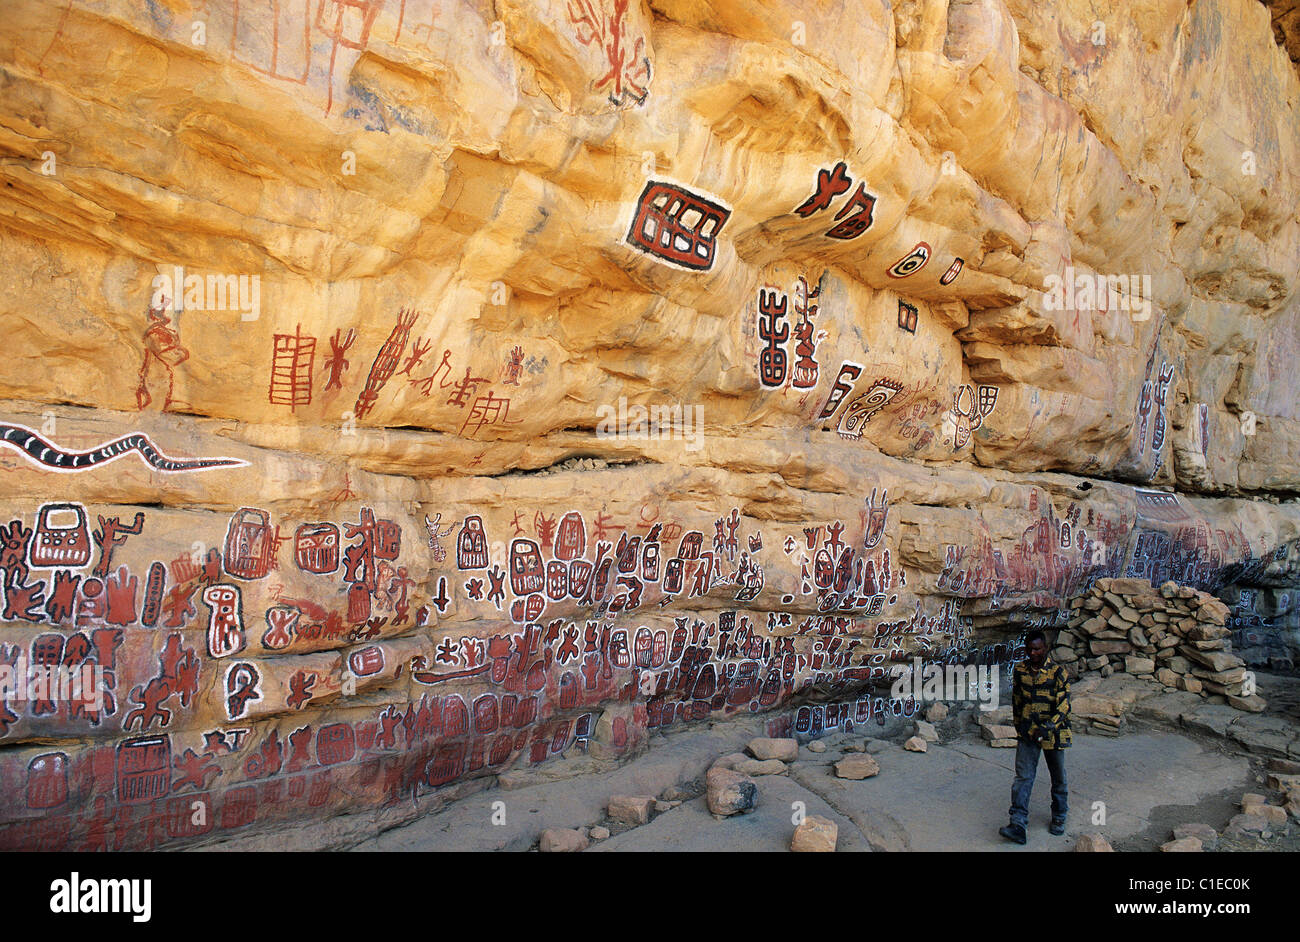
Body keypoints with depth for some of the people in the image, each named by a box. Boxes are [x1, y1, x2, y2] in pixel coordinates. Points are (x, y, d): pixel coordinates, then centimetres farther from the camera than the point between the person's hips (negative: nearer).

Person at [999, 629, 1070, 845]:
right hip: (1027, 733, 2)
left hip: (1054, 732, -2)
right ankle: (1018, 824, -9)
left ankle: (1058, 818, 33)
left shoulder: (1058, 672, -9)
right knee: (1023, 777, -6)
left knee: (1058, 778, 13)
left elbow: (1063, 705, -16)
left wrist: (1047, 728, -28)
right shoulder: (1019, 670, 3)